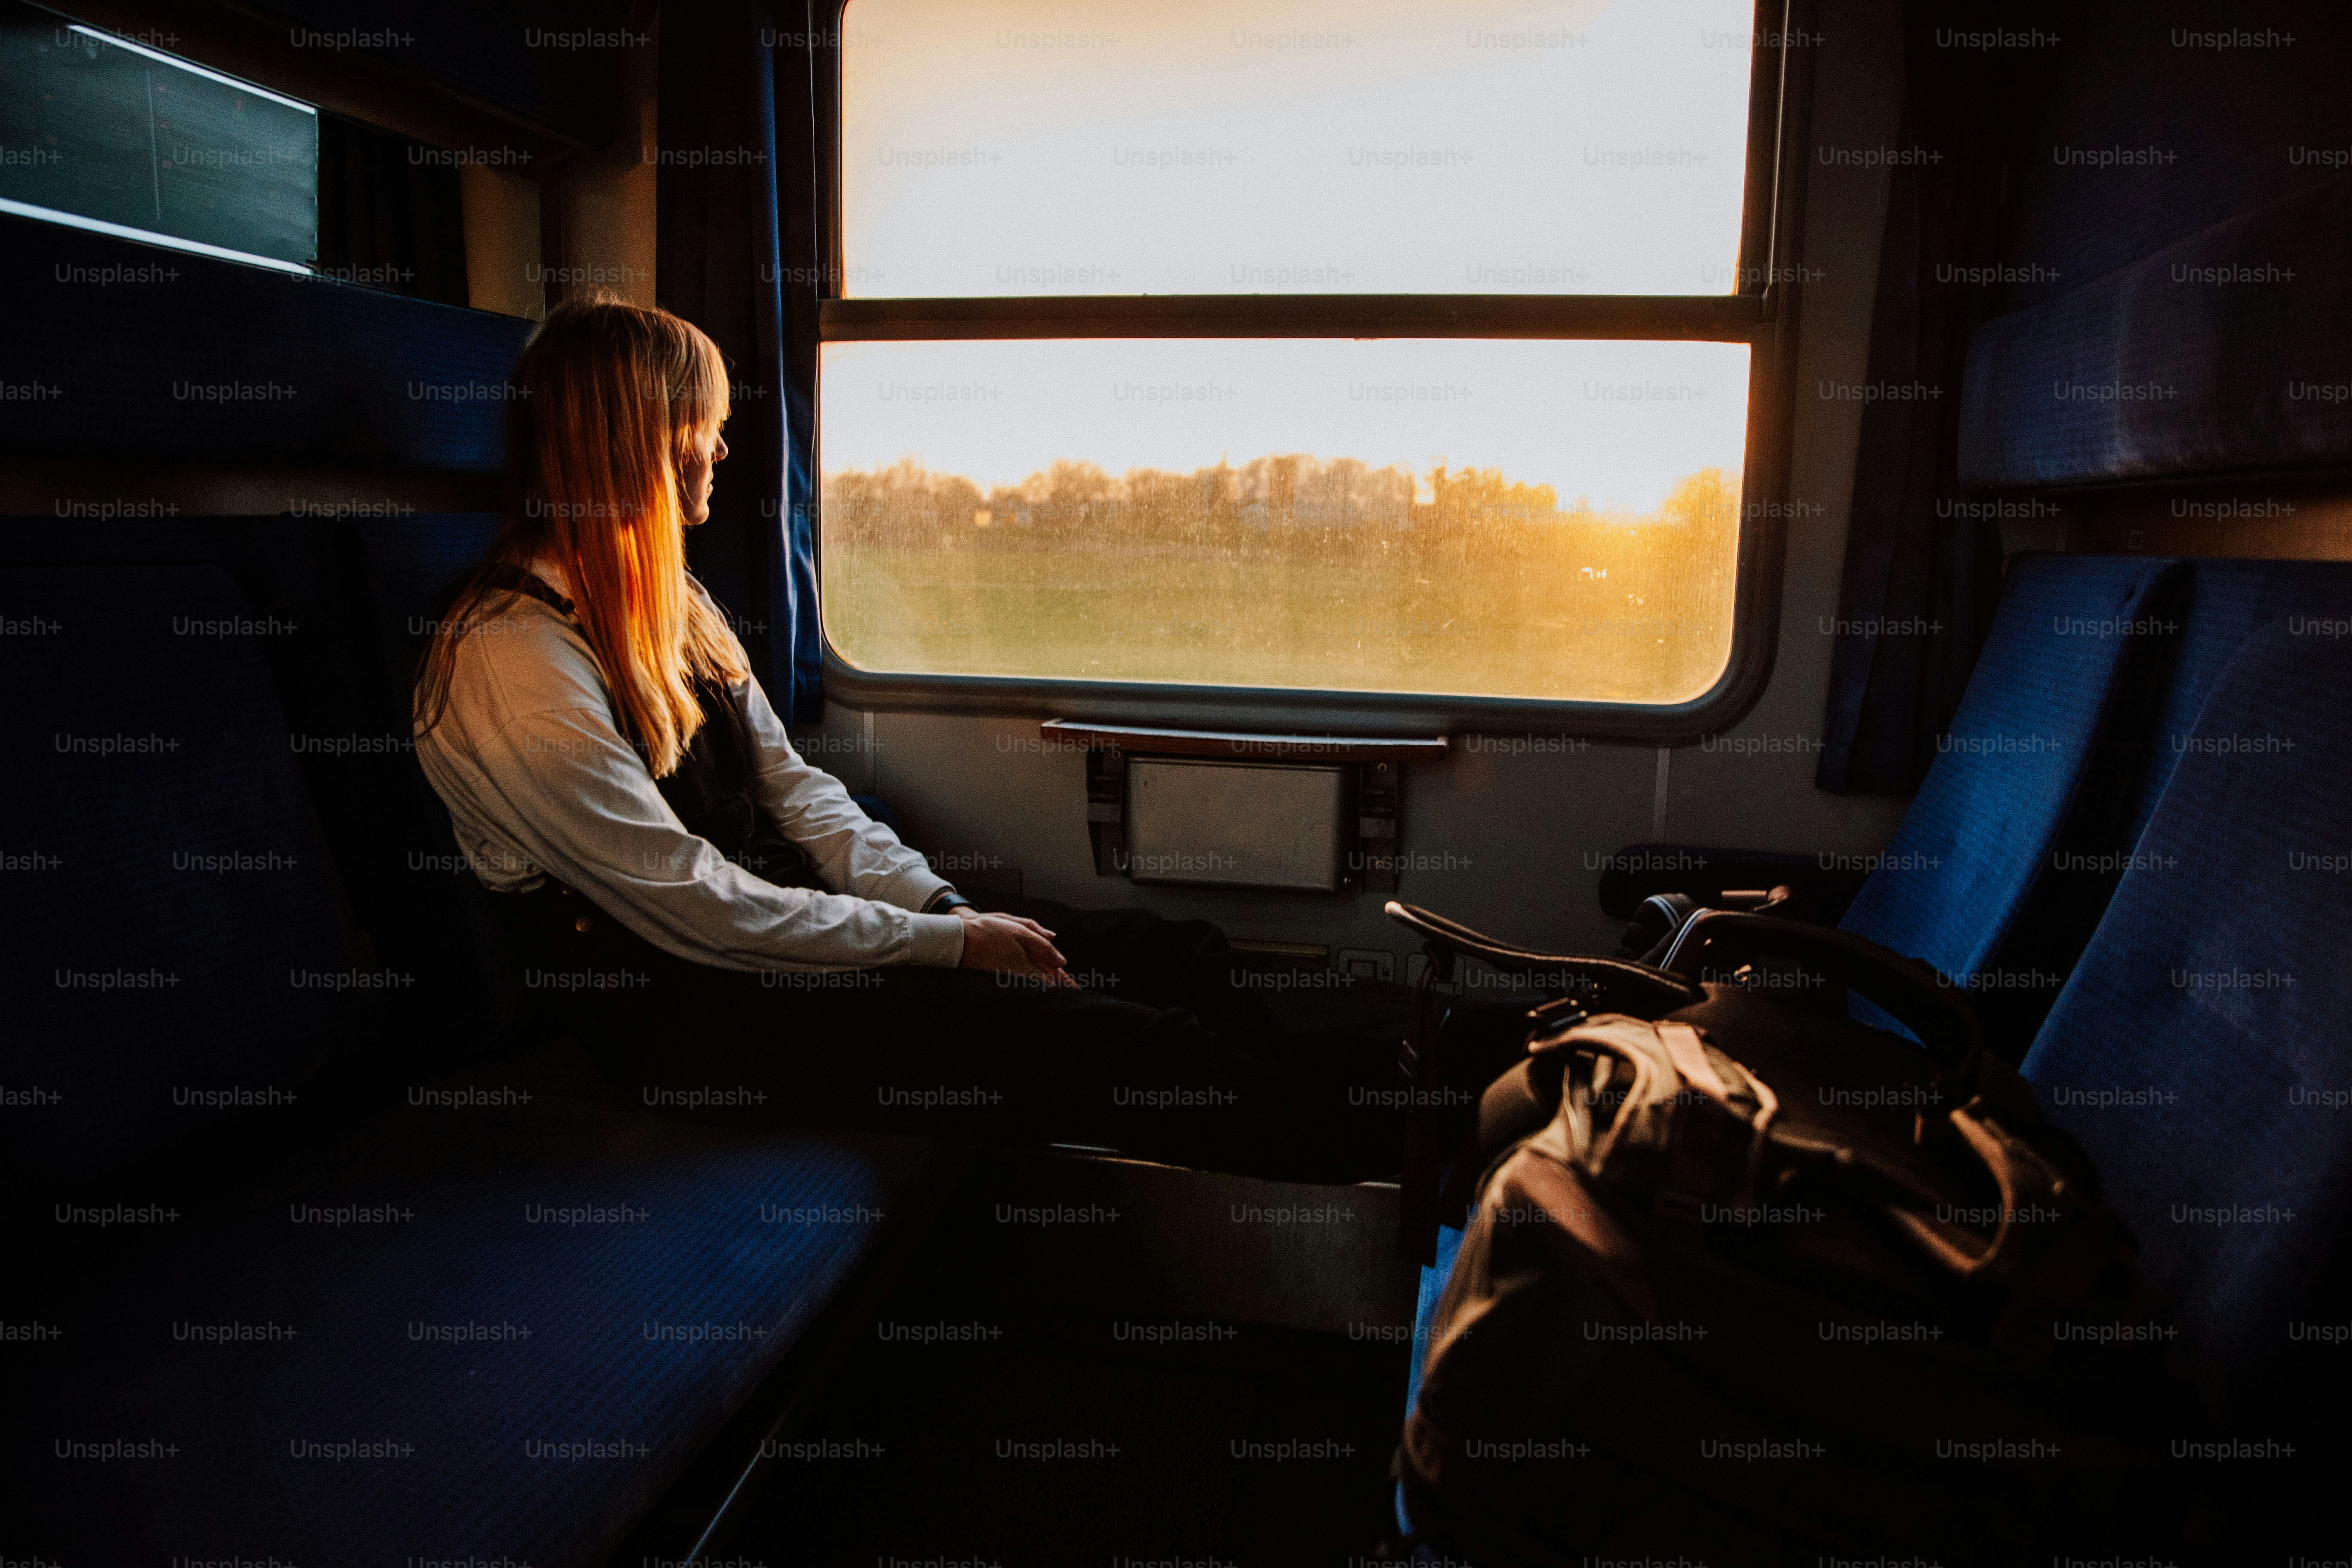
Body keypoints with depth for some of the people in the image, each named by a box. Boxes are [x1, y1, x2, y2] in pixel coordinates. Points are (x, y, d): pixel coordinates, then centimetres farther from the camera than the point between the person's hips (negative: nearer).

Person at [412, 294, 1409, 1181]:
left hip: (782, 915, 8)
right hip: (675, 1004, -8)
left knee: (1146, 950, -7)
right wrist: (943, 943, -17)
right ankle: (1404, 1129, -10)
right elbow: (688, 904, -21)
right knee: (1072, 1036, -21)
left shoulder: (665, 601, 11)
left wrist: (943, 905, -5)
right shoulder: (510, 657, -18)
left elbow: (791, 785, 9)